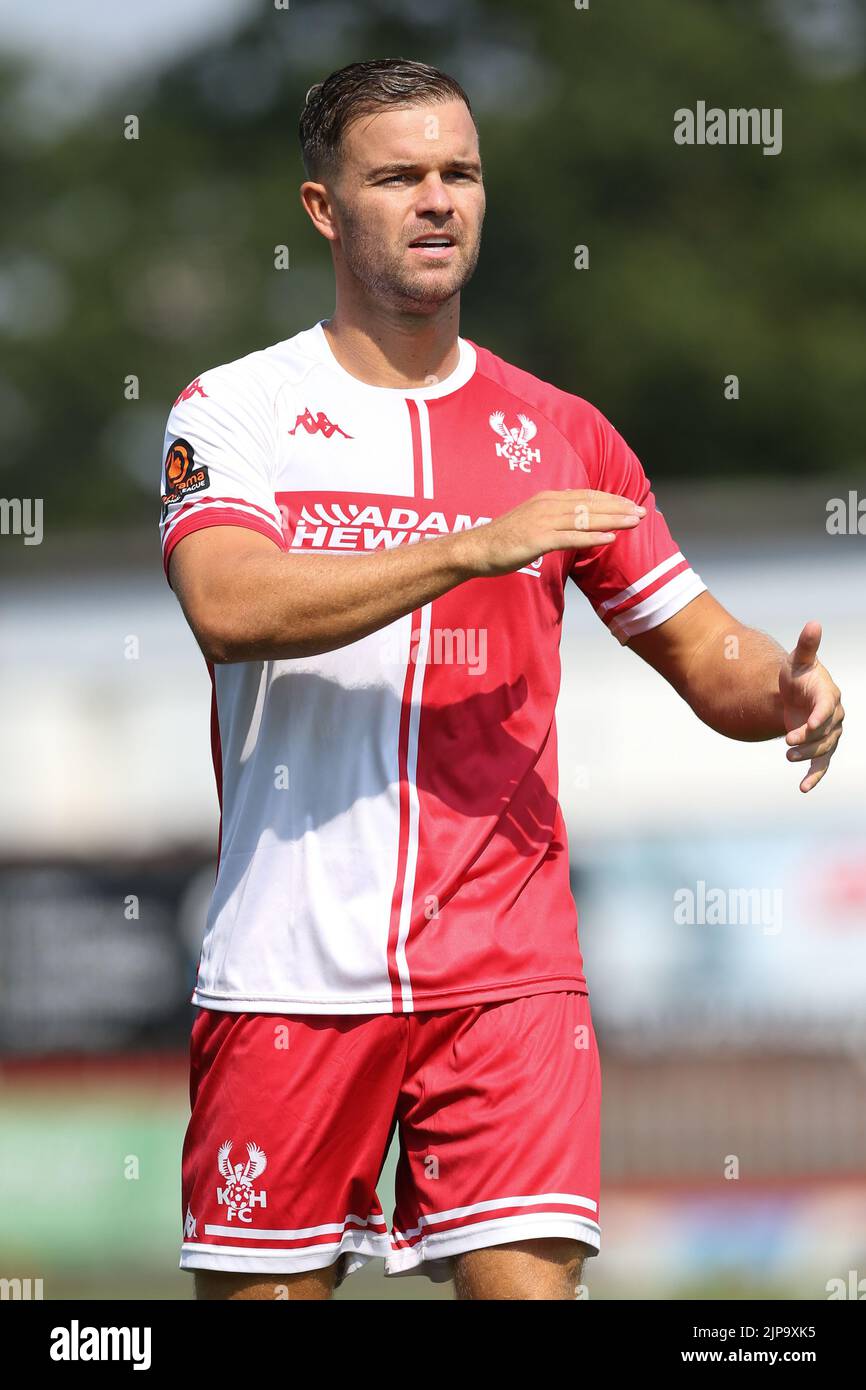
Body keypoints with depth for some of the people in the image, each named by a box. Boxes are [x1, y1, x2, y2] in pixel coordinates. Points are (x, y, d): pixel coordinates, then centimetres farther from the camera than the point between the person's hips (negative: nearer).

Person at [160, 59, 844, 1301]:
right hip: (286, 966, -1)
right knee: (264, 1288, 3)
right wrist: (476, 547, -23)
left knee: (530, 1281, -13)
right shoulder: (235, 409, 2)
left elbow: (706, 653, 15)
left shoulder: (558, 434, 11)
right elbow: (228, 606, -18)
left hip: (504, 967, 1)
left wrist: (787, 691, -9)